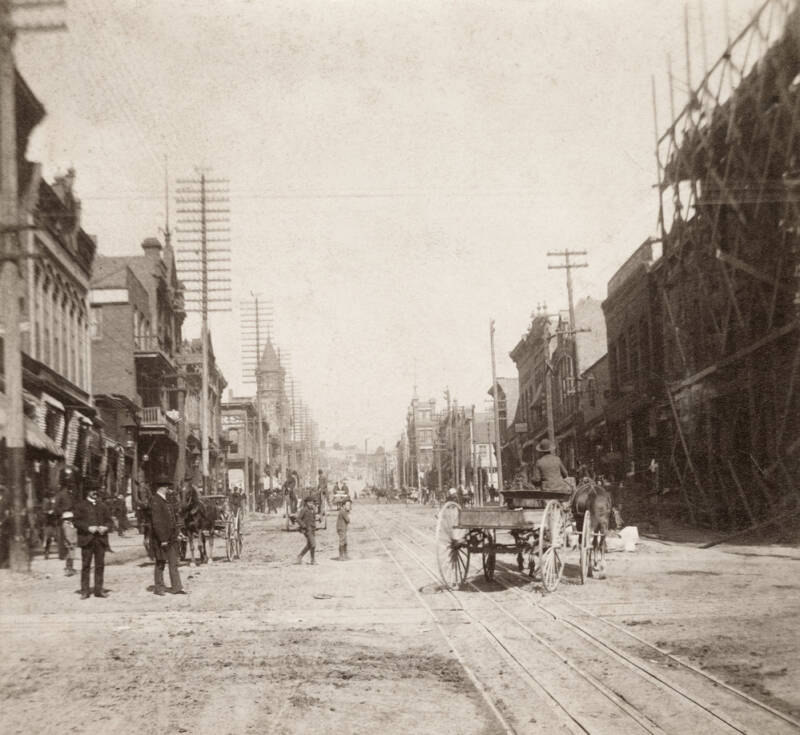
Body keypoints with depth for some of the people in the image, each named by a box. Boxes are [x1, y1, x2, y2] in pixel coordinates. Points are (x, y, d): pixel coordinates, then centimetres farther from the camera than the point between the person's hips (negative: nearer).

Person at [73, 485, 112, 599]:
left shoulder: (103, 505, 15)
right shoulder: (80, 506, 5)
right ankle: (84, 591, 3)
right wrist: (88, 528, -15)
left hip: (101, 539, 3)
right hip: (87, 539, -3)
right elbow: (76, 521, -1)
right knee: (86, 565, -2)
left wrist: (105, 527, -6)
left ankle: (99, 589, 9)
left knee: (100, 565, 3)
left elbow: (108, 520, 15)